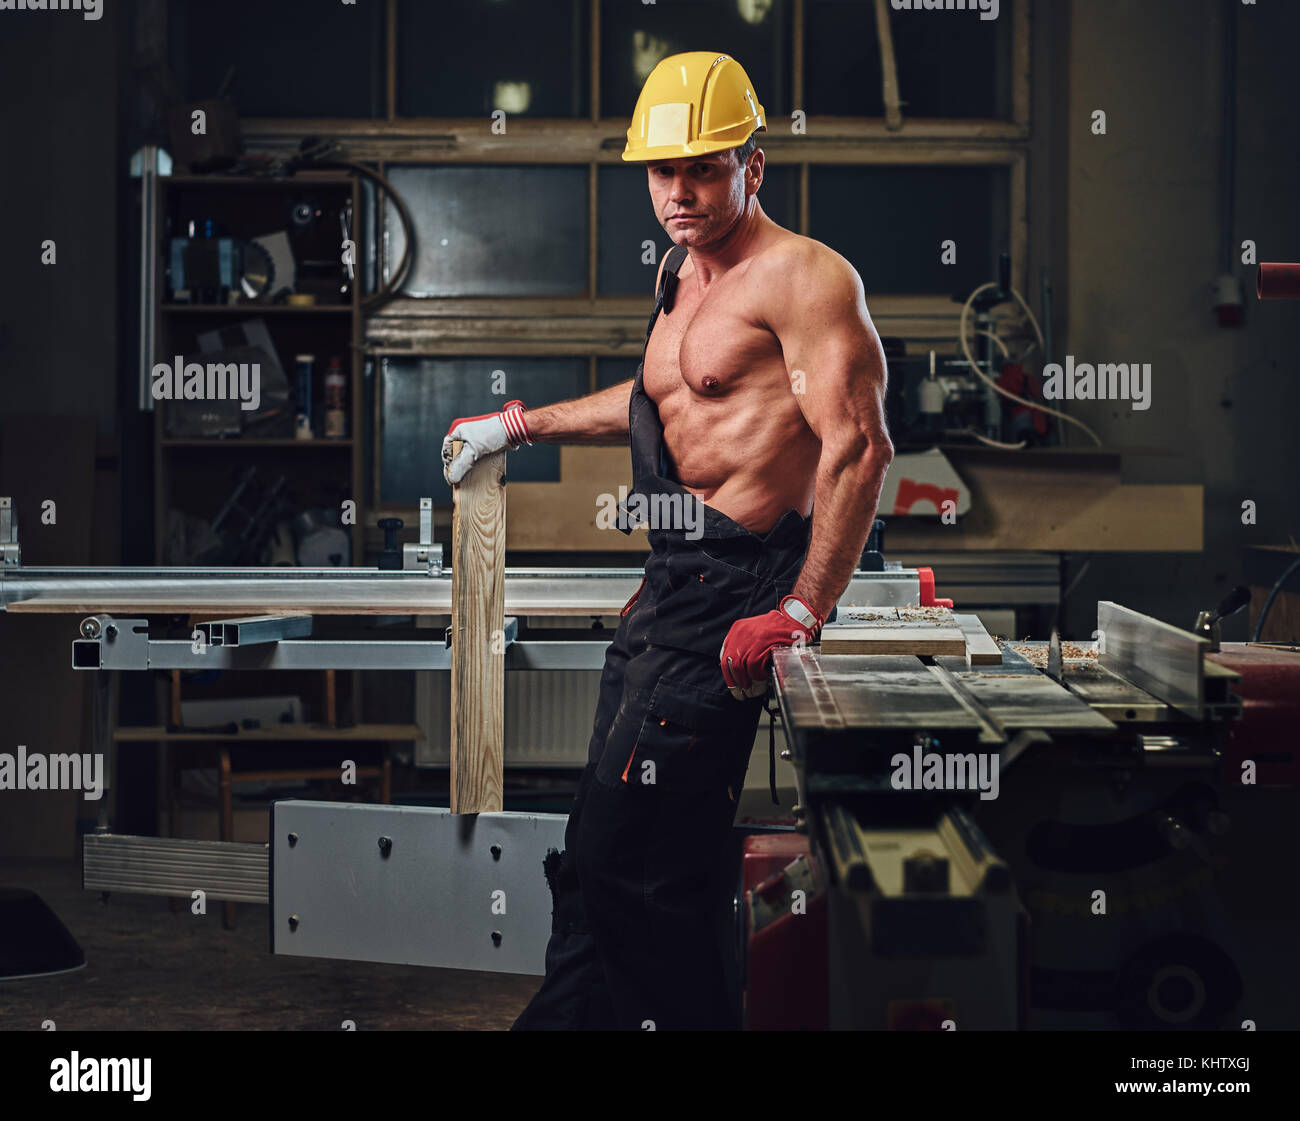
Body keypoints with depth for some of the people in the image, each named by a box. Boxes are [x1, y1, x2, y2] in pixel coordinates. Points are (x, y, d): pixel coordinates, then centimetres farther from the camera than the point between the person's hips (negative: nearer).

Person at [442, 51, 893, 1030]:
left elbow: (860, 446, -20)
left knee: (633, 857, -11)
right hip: (675, 583, 9)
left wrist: (801, 616, -24)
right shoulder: (682, 273, 19)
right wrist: (519, 426, 40)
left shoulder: (802, 276, -11)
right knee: (610, 849, 12)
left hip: (733, 589, -9)